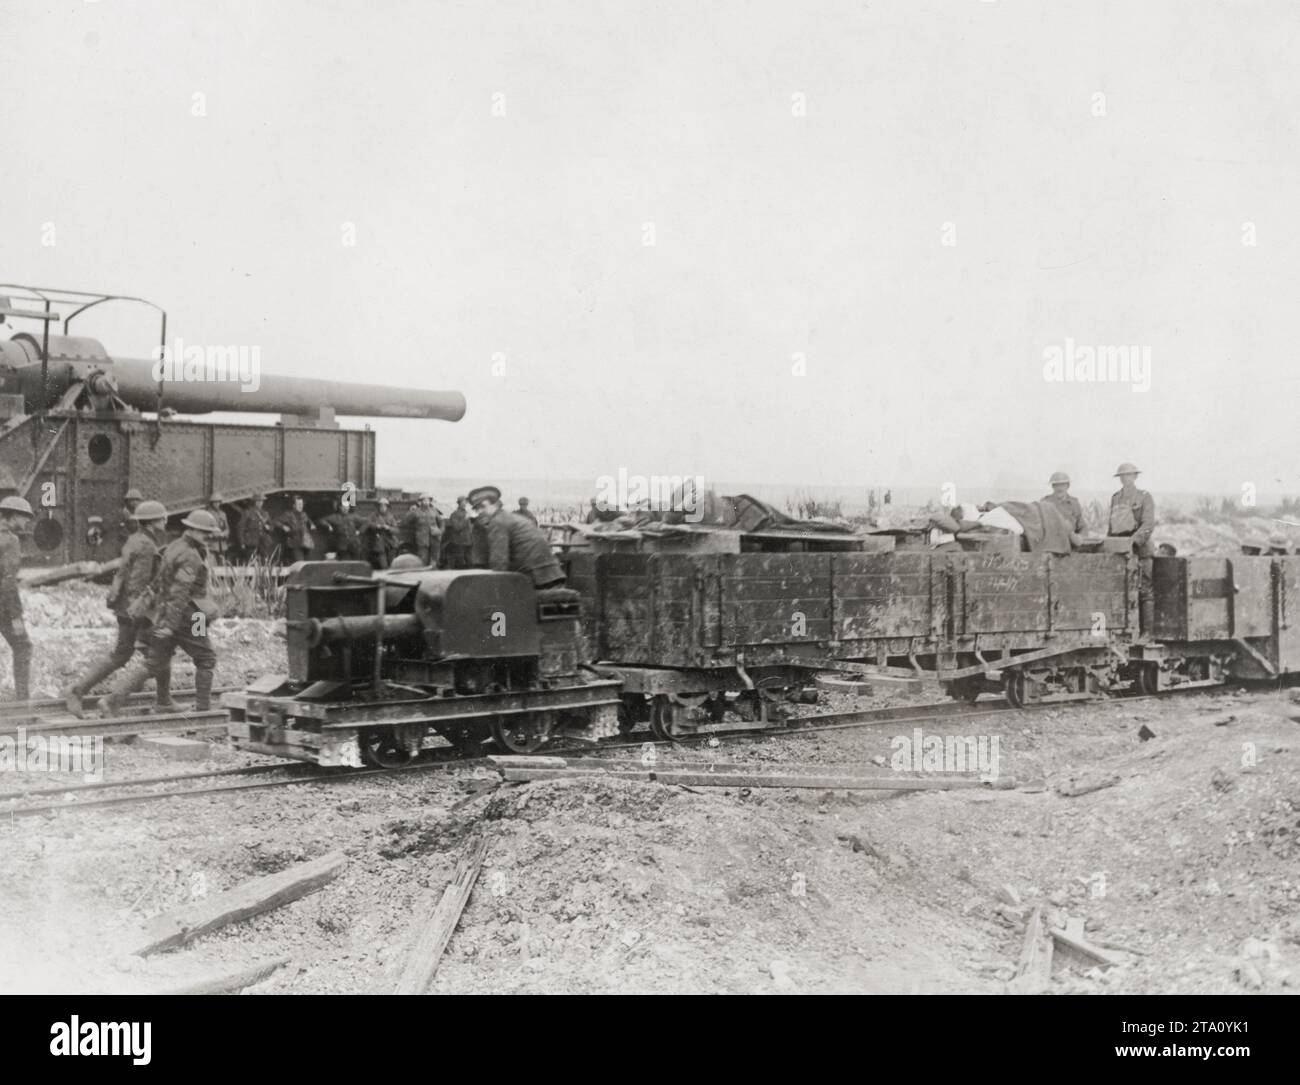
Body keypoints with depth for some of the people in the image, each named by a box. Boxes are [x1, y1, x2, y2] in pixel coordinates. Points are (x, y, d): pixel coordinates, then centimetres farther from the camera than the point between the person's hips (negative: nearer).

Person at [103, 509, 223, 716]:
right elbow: (180, 592, -26)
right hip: (186, 617, -8)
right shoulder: (191, 557, -19)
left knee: (155, 663, 16)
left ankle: (115, 698, 12)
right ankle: (203, 708, 14)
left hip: (164, 613, 8)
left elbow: (161, 580, 19)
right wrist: (171, 625, -29)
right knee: (206, 660, 10)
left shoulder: (174, 547, 11)